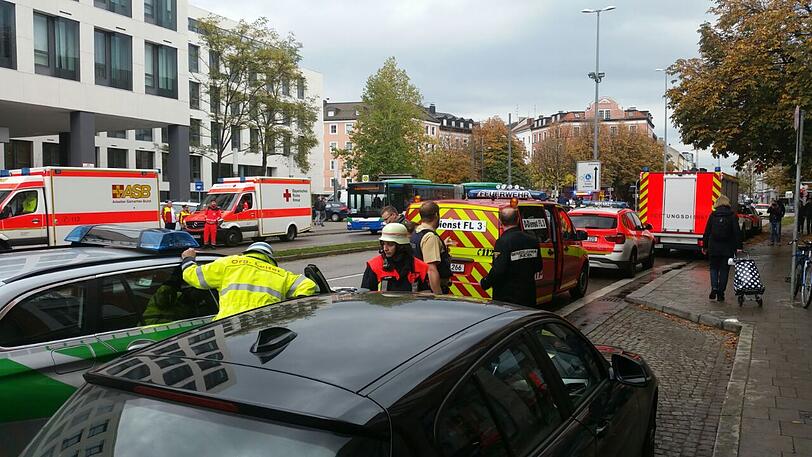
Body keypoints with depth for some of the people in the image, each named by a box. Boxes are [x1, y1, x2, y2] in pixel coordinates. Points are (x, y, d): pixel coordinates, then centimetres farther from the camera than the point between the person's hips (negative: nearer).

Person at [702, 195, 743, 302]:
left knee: (714, 268, 15)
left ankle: (714, 288, -5)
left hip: (714, 248, 0)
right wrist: (738, 247, -8)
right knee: (724, 270, 8)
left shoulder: (713, 215, 0)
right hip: (727, 248, 0)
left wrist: (704, 246, 9)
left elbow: (707, 232, 2)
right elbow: (737, 232, -7)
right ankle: (720, 293, 8)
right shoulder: (732, 215, -2)